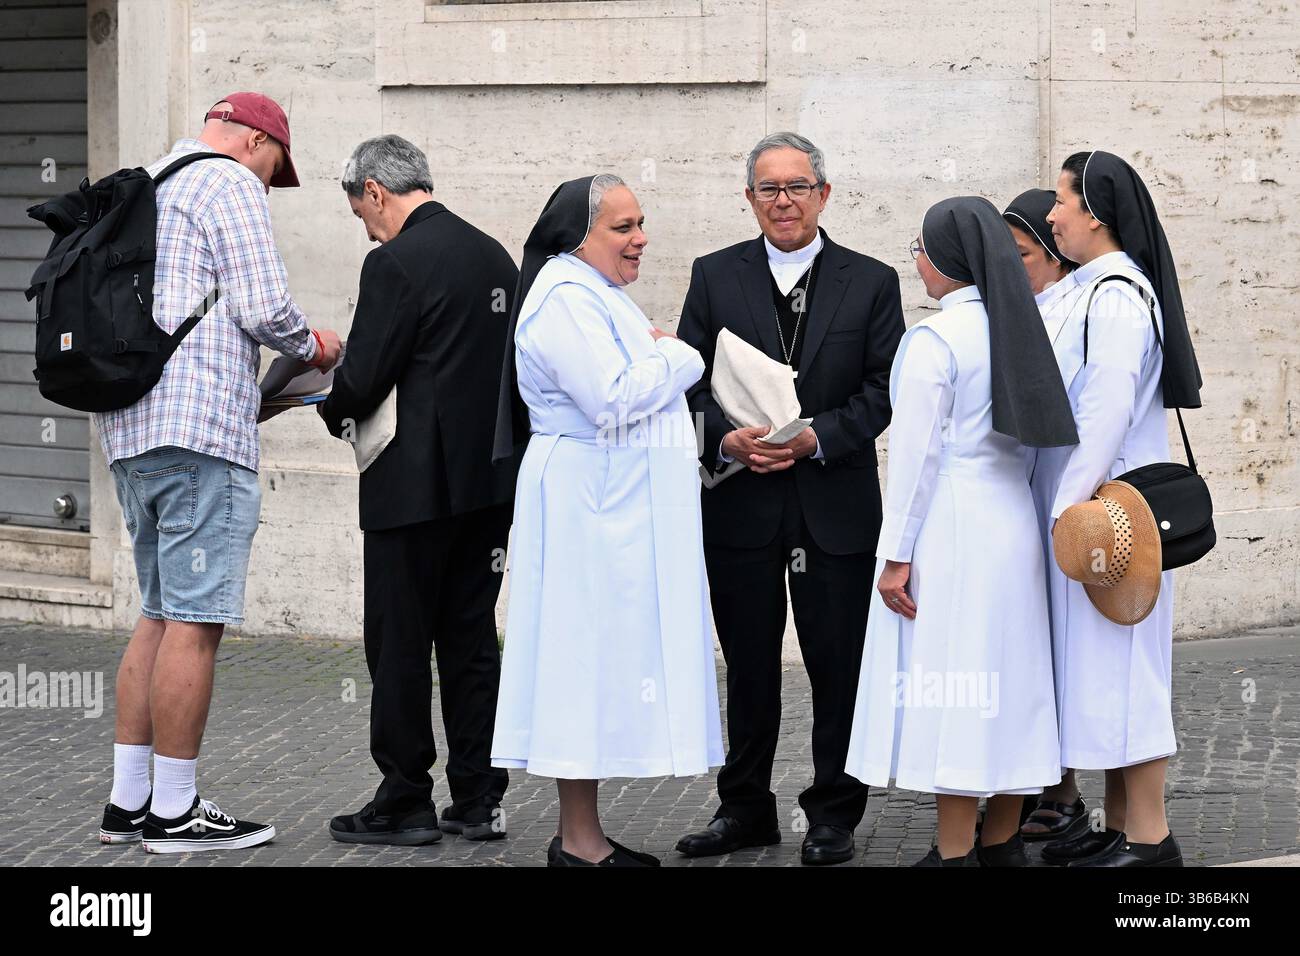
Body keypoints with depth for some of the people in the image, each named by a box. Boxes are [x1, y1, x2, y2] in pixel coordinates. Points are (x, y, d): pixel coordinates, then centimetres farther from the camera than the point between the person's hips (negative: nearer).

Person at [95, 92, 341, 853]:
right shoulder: (230, 185, -4)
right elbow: (264, 307, -12)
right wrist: (311, 348, 9)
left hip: (131, 429, 9)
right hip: (201, 427, -9)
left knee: (162, 615, 14)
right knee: (194, 621, -6)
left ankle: (129, 801, 13)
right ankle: (174, 813, -4)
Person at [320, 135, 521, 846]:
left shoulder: (396, 263, -14)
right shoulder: (496, 256, 10)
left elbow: (364, 378, -16)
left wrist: (336, 413, 7)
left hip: (416, 486, -8)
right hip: (490, 478, 8)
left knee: (399, 643, 1)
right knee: (470, 635, 12)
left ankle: (405, 803, 7)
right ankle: (477, 799, 15)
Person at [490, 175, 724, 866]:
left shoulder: (595, 293, 19)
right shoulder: (565, 298, -15)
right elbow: (613, 400, -23)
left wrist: (659, 356, 9)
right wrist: (675, 356, -9)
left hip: (619, 514, 11)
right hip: (591, 505, -11)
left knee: (599, 665, 11)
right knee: (592, 655, -7)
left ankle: (582, 833, 15)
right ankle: (579, 842, -3)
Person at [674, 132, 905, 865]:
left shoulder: (872, 282, 4)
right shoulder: (715, 276, 7)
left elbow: (883, 391, -1)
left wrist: (816, 438, -15)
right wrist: (726, 438, -15)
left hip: (835, 506, -1)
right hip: (740, 506, 1)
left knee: (838, 666, 4)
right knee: (749, 665, 10)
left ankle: (834, 815, 15)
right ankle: (746, 809, 21)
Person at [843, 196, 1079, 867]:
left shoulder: (934, 338, -13)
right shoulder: (1021, 332, 9)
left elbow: (917, 453, -14)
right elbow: (1032, 440, 13)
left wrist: (896, 554, -11)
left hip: (950, 530, -8)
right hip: (1014, 527, 8)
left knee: (947, 691, -5)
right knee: (1006, 683, 11)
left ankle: (956, 853, -4)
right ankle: (1002, 844, 18)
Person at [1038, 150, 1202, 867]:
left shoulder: (1117, 294, -16)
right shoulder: (1091, 288, 14)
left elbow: (1110, 405, -23)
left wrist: (1074, 503, -22)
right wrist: (1070, 503, 13)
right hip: (1088, 506, 10)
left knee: (1116, 661, -7)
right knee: (1103, 664, 12)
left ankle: (1150, 838, -3)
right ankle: (1119, 828, 19)